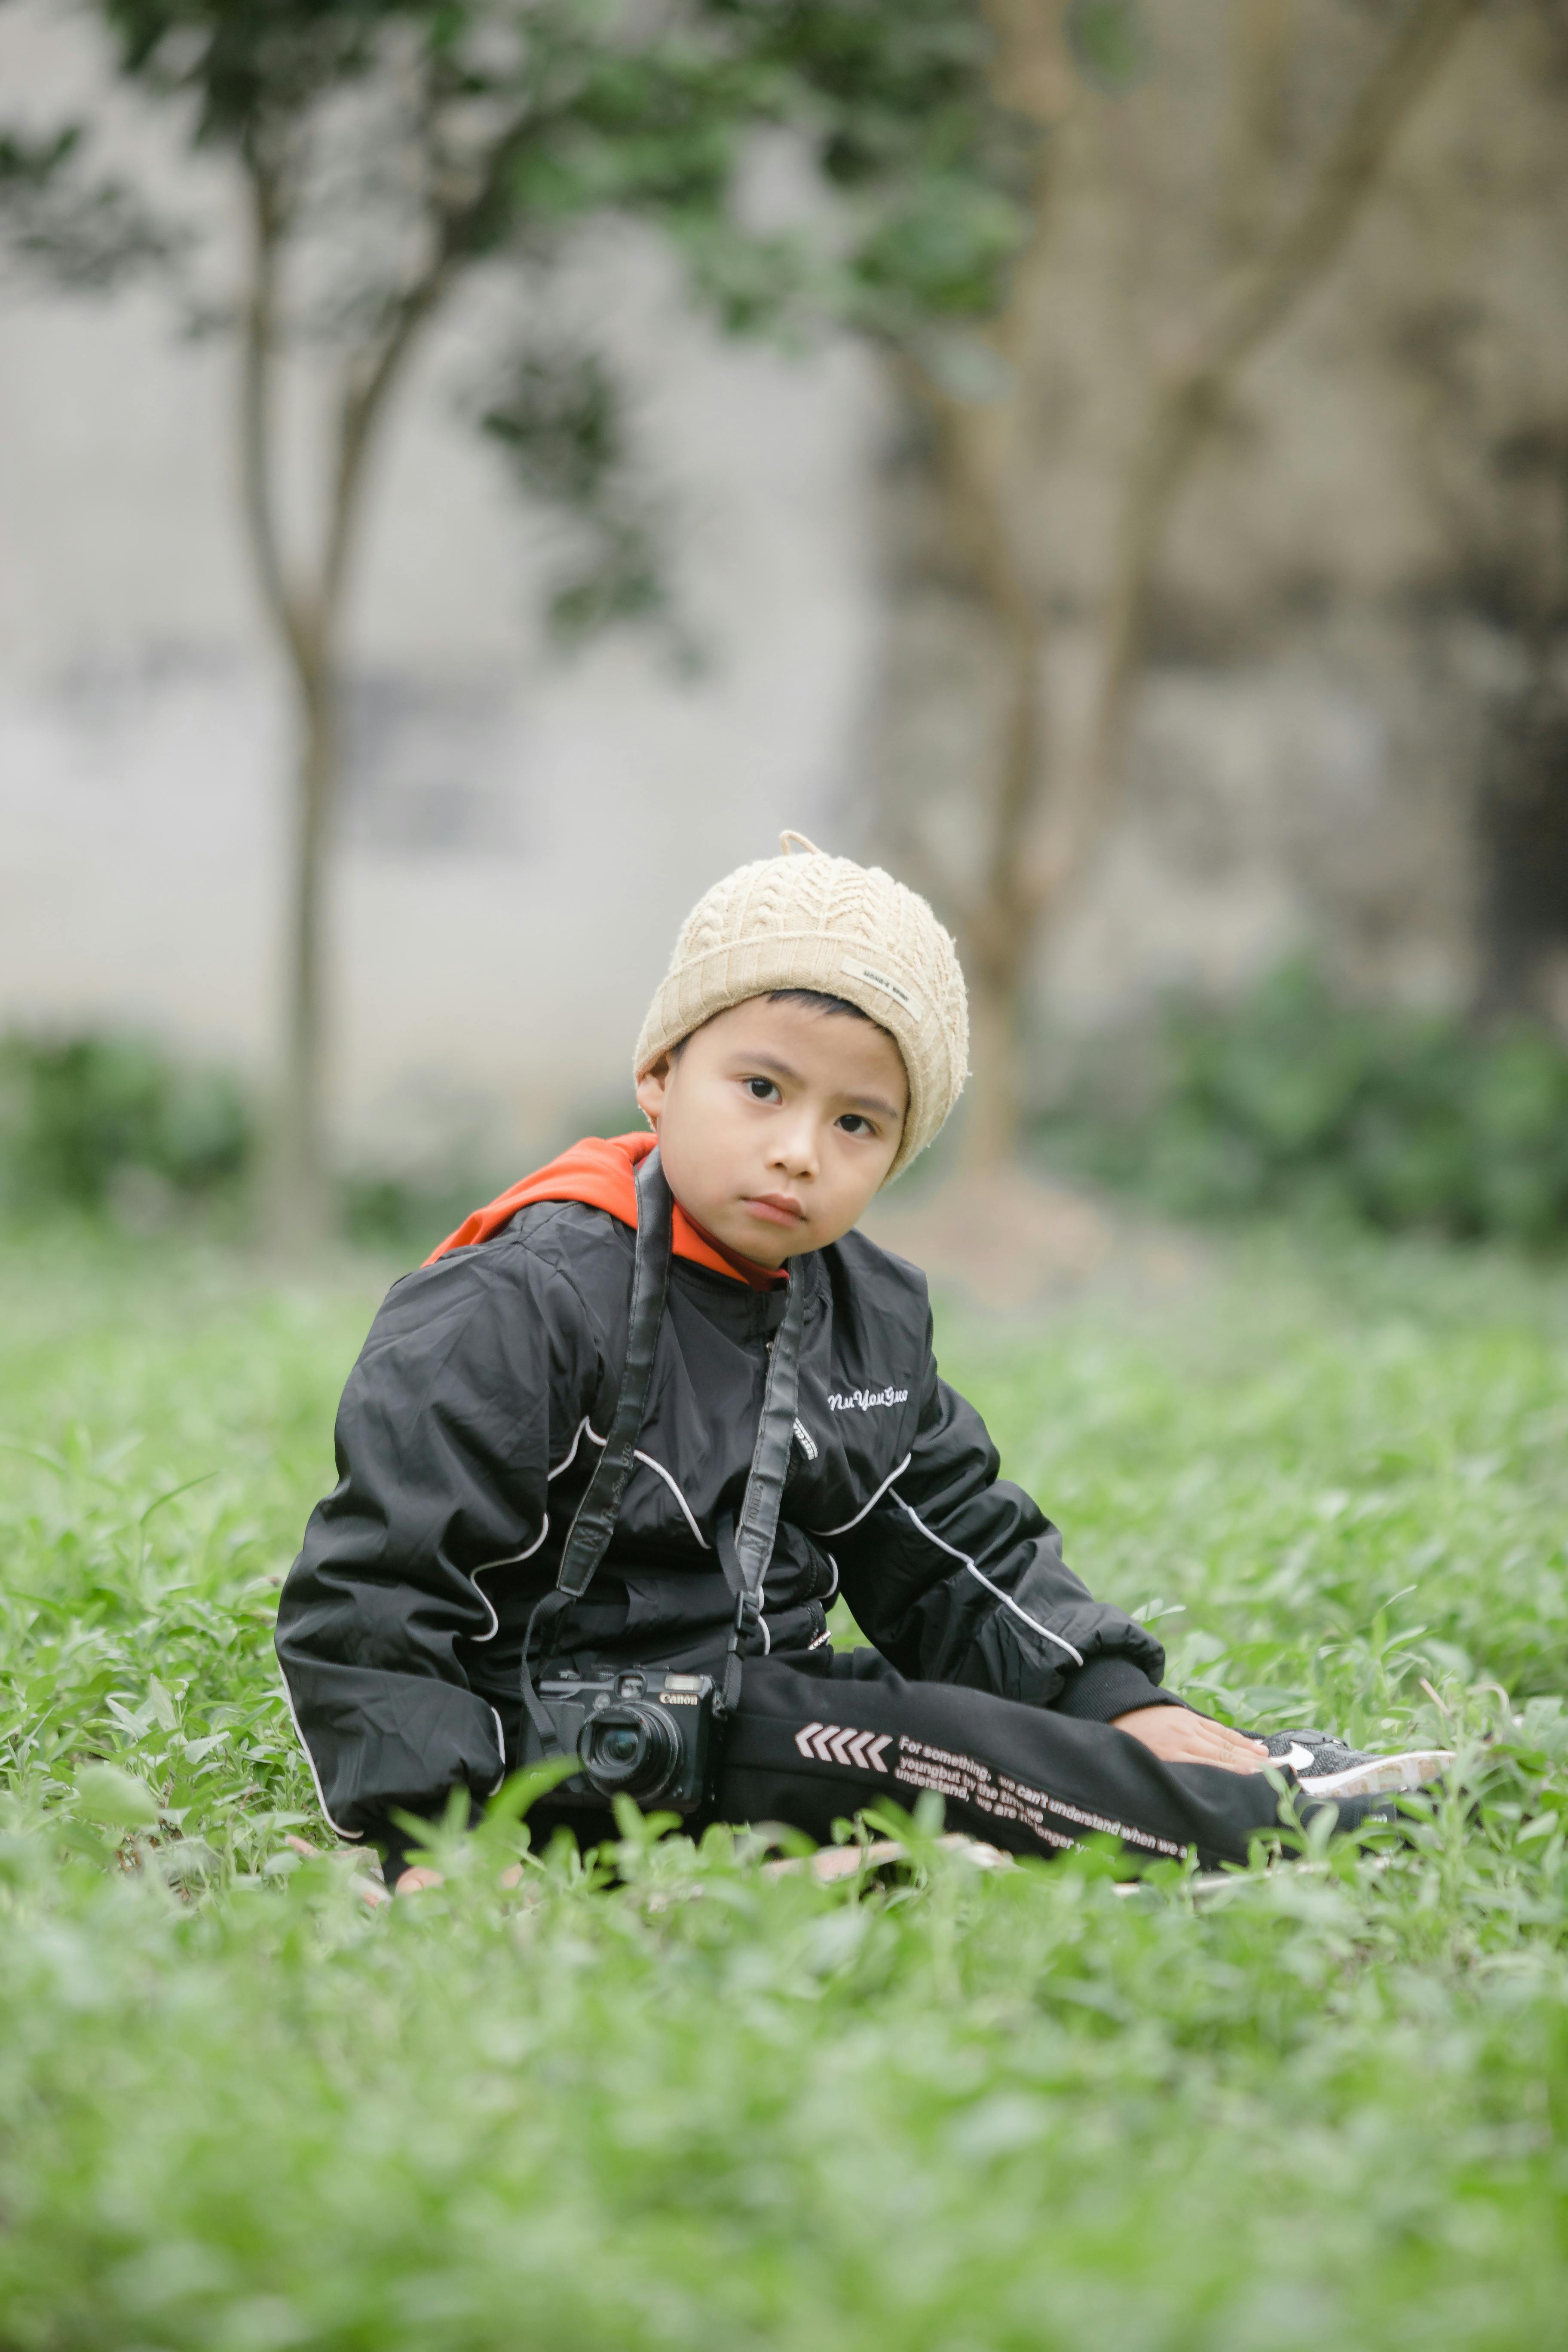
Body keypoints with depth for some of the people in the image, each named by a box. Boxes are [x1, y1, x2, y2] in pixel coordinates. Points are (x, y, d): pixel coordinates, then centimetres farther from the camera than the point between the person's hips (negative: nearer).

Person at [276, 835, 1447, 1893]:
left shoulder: (871, 1316, 9)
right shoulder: (521, 1310, -17)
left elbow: (966, 1558, 17)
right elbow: (375, 1592, -18)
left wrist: (1122, 1701, 3)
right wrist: (428, 1833, -27)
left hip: (761, 1697, 9)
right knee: (914, 1747, -19)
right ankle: (1244, 1822, -13)